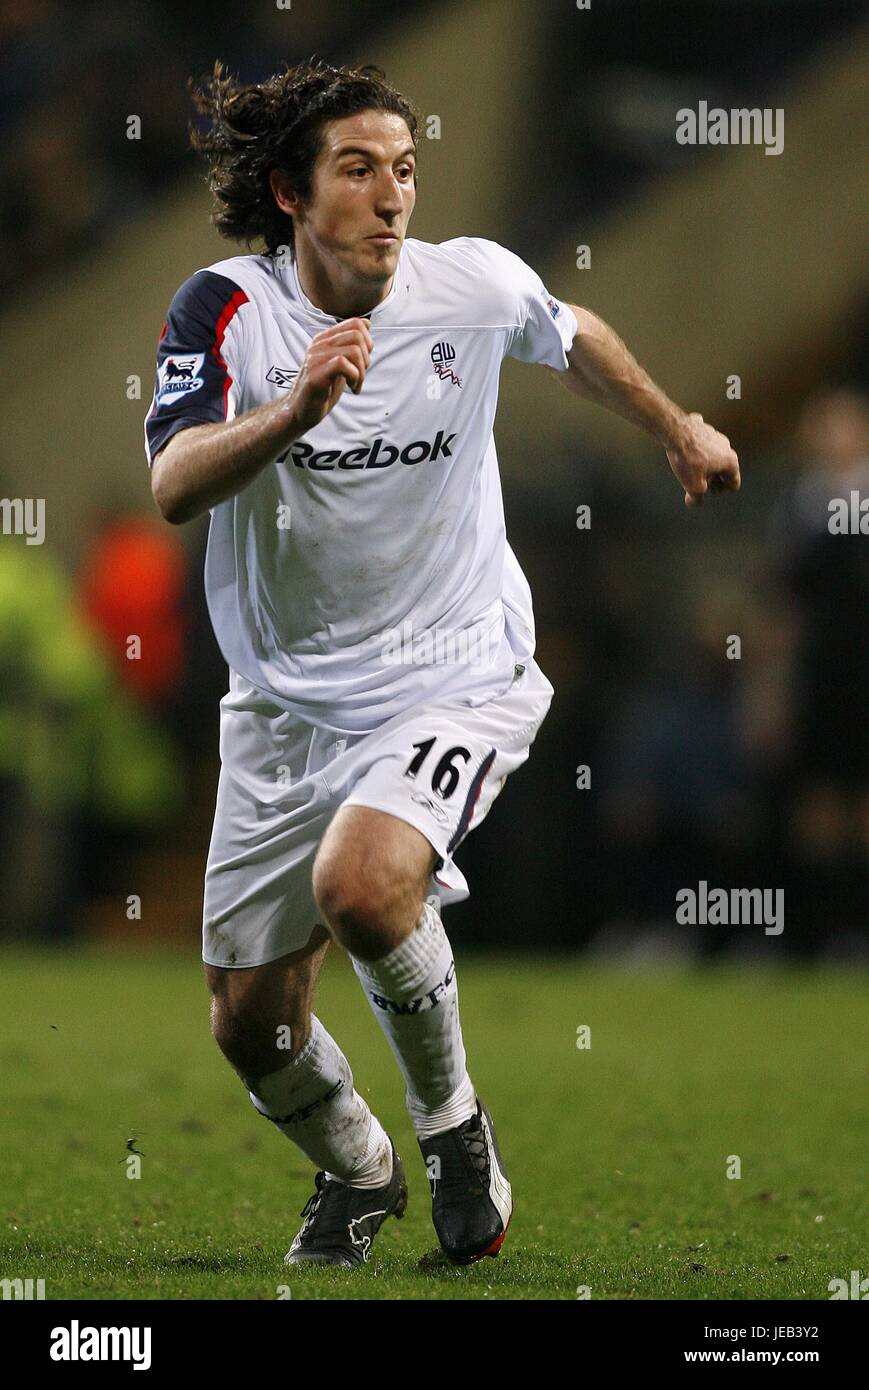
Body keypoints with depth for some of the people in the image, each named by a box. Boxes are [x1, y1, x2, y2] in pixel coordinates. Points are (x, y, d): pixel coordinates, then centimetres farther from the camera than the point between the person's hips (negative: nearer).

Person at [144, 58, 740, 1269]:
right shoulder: (227, 309, -11)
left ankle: (452, 1121, -5)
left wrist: (677, 429, 29)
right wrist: (295, 410, -43)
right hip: (287, 702, 2)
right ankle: (357, 1174, 37)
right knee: (251, 1023, 5)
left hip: (455, 678, -2)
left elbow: (576, 341, 16)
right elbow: (174, 488, -27)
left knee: (360, 885, -32)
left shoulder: (473, 284, -8)